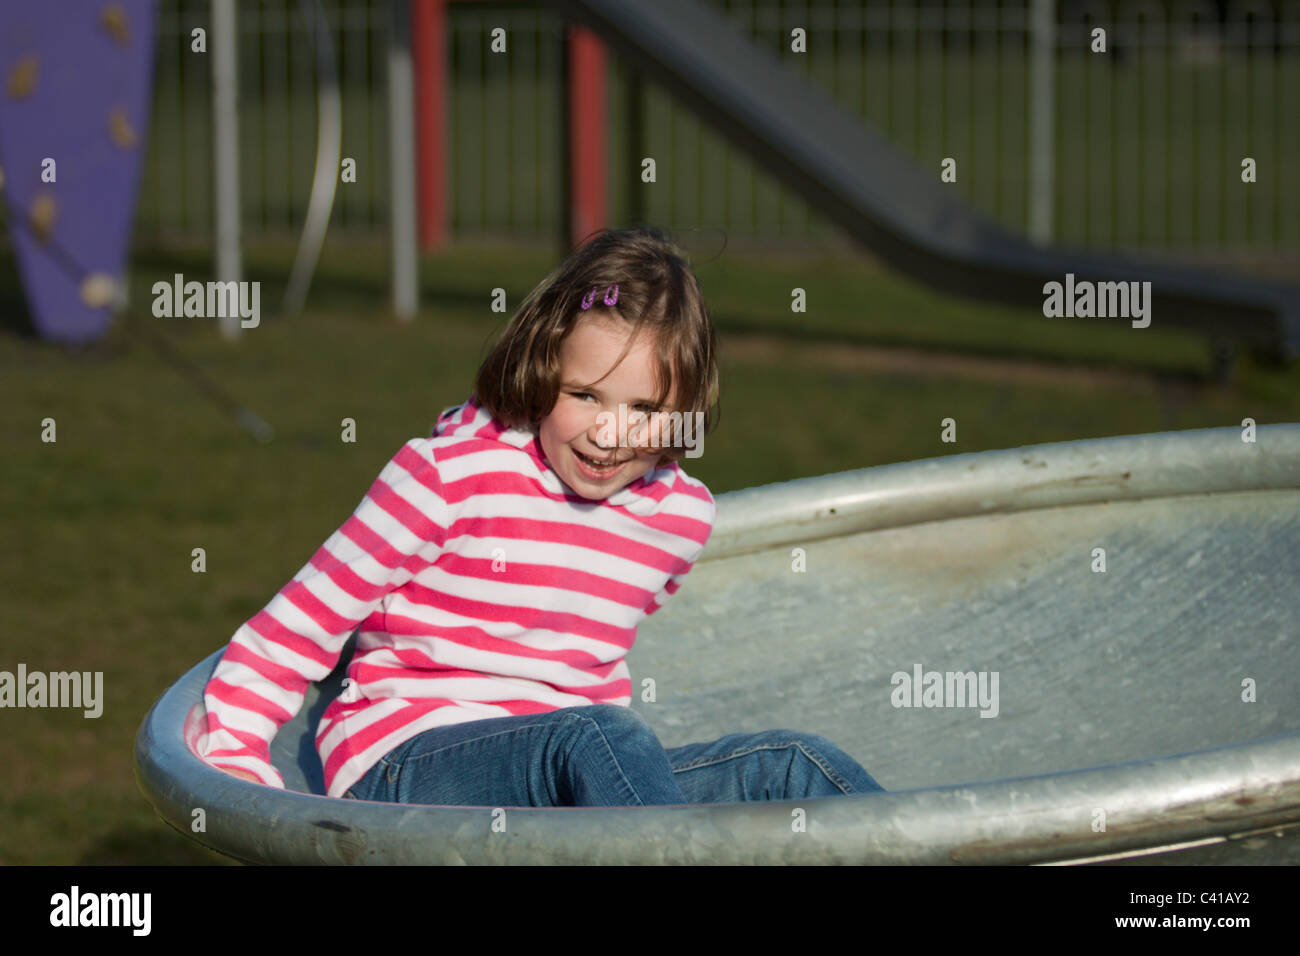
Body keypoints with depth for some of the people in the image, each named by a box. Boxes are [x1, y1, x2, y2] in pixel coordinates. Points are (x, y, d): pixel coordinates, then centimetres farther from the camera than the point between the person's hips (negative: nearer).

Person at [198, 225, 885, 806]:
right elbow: (306, 617, -1)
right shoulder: (453, 474, -6)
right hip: (405, 776, -6)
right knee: (597, 736, -38)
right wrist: (235, 752, -6)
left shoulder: (682, 514, 10)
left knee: (789, 764, -16)